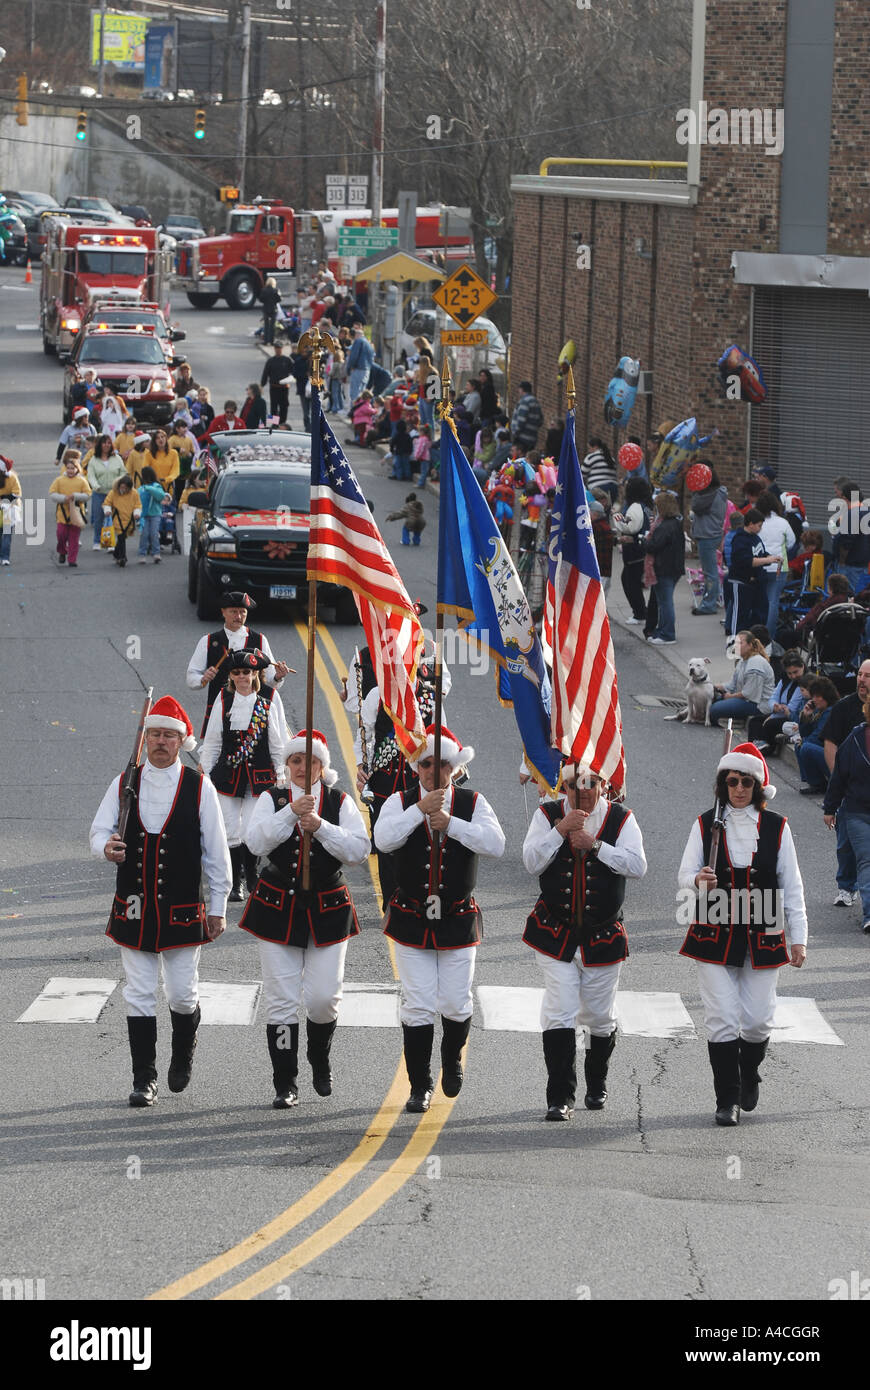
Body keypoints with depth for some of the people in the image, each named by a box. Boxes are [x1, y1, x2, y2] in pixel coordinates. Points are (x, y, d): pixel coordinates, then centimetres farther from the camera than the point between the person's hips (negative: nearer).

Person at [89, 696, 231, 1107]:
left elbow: (216, 852, 1)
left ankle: (182, 1055, 32)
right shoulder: (124, 784, 3)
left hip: (182, 910, -1)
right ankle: (144, 1079, 9)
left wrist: (217, 907, 1)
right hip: (134, 908, 2)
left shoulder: (199, 788, -2)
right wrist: (106, 848, -23)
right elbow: (99, 831, 2)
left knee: (183, 995, 2)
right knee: (138, 994, 2)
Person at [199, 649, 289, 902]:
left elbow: (278, 740, 4)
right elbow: (212, 741, 10)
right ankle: (234, 884, 13)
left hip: (260, 774, -2)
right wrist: (205, 771, 8)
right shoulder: (224, 699, 4)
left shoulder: (270, 697, -1)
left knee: (251, 833, -8)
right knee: (231, 832, 1)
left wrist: (281, 772, 2)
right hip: (228, 774, 2)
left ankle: (251, 877, 13)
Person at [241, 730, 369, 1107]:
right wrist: (291, 813, -23)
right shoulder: (272, 800, 2)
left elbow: (359, 850, -9)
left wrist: (321, 827, -20)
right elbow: (257, 842, -13)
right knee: (281, 1000, -2)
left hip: (327, 910, 0)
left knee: (324, 998, -2)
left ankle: (320, 1062, 27)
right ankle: (285, 1084, 5)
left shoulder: (341, 803, 2)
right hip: (278, 909, 0)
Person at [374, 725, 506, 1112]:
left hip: (457, 919, 0)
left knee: (456, 1004, 4)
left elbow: (496, 844, -15)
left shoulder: (472, 804, 0)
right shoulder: (401, 802, -1)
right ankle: (420, 1086, 8)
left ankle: (452, 1057, 35)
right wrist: (420, 810, -25)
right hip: (412, 921, 0)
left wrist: (452, 824, -23)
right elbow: (384, 840, -18)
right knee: (418, 1006, -2)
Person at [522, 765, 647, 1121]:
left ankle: (597, 1085, 35)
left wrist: (594, 844, -20)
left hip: (602, 937, 1)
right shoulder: (548, 814, 0)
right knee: (560, 1014, -11)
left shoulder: (621, 819, -1)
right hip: (555, 933, -1)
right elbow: (532, 862, -9)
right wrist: (561, 830, -20)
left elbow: (637, 865, -13)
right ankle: (560, 1097, -8)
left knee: (600, 1017, 11)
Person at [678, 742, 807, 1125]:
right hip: (714, 936, -1)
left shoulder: (776, 827, 4)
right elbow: (684, 875, -2)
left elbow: (792, 887, 5)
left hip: (762, 937, 1)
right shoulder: (706, 825, 3)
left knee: (758, 1020, 2)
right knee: (721, 1020, -6)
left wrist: (798, 938, 0)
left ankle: (748, 1075, 32)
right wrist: (698, 881, -26)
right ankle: (727, 1100, 3)